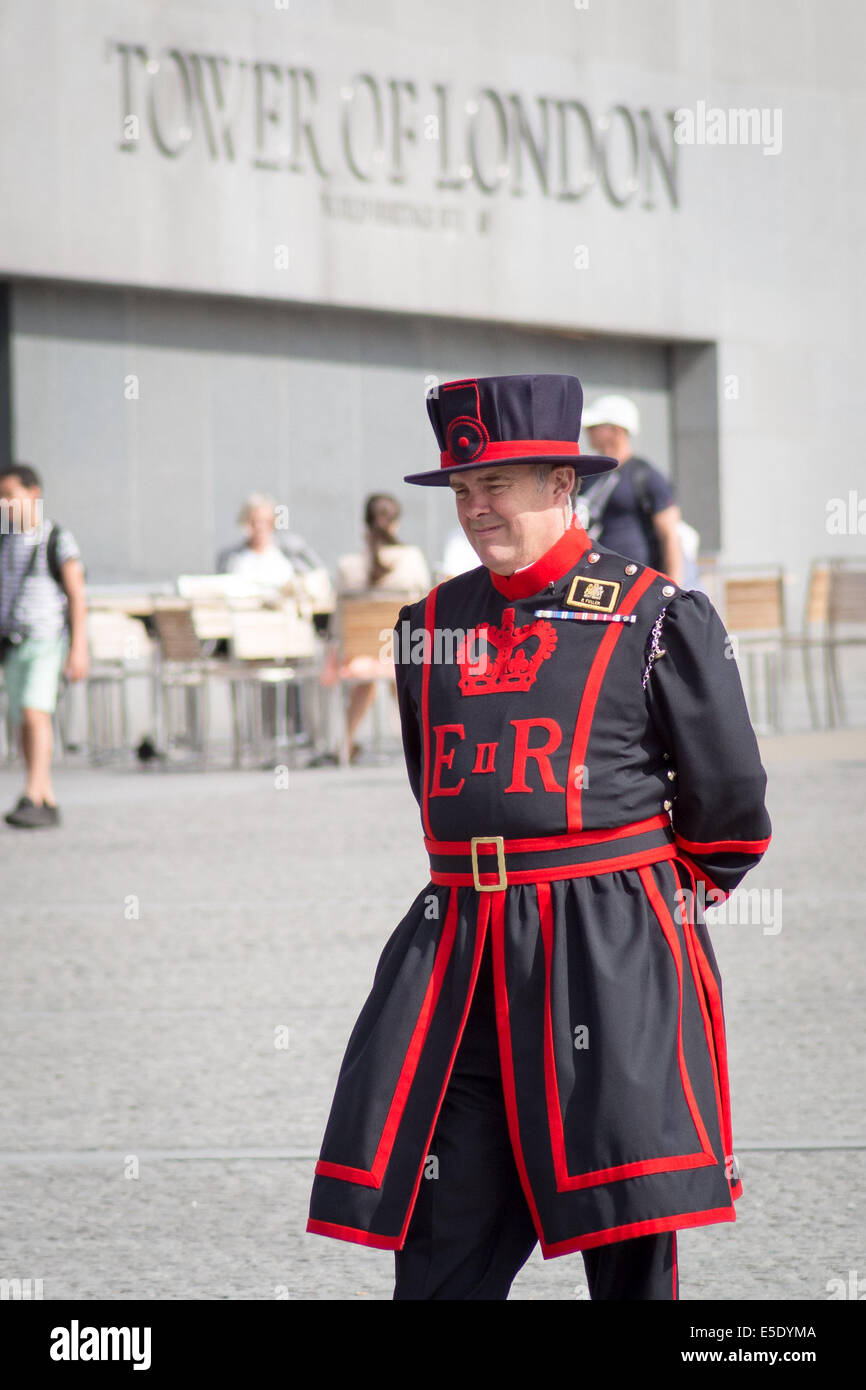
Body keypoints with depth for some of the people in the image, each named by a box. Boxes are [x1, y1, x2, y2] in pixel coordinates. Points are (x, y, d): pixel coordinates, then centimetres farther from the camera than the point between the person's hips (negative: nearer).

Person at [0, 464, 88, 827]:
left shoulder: (57, 539, -6)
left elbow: (77, 596, -9)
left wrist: (79, 648, -15)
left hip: (46, 640, -6)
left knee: (35, 713, -20)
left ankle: (32, 799, -25)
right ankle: (48, 804, 11)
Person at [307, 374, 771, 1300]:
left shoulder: (656, 617, -2)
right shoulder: (430, 624, 12)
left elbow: (729, 807, 4)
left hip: (609, 956, -4)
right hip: (457, 946, 4)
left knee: (628, 1245, -1)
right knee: (439, 1243, 0)